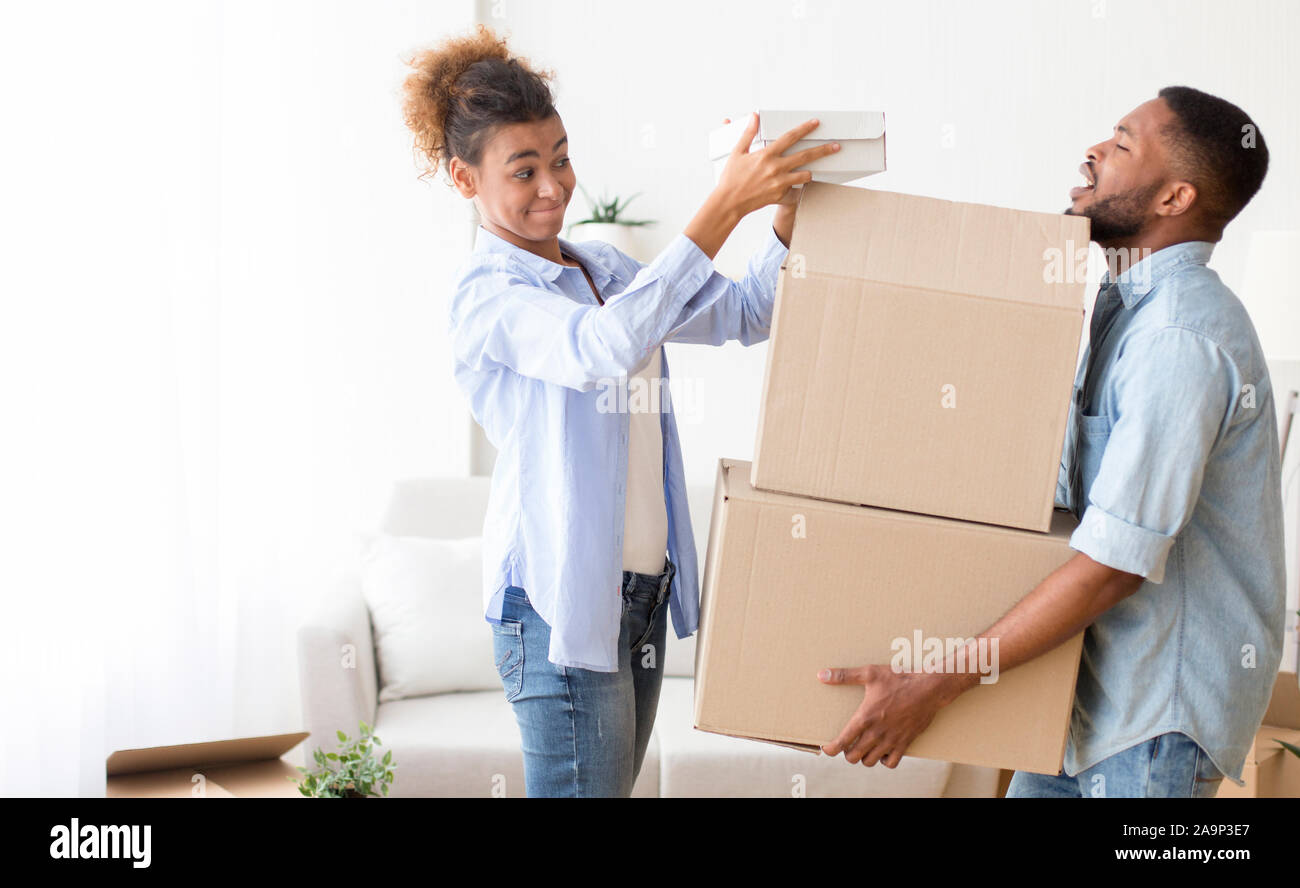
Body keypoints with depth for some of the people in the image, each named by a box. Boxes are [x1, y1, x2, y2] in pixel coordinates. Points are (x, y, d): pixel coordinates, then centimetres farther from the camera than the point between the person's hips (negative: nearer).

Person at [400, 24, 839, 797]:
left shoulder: (600, 267, 12)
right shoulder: (487, 295, -14)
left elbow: (744, 315, 13)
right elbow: (605, 346, -33)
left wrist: (789, 209, -5)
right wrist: (727, 204, -35)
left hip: (640, 588, 8)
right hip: (560, 602, -8)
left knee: (612, 784, 15)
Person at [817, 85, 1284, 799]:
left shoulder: (1182, 336, -23)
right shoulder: (1129, 305, 10)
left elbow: (1113, 566, -28)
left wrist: (934, 686, -27)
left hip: (1163, 708, -9)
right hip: (1102, 685, 9)